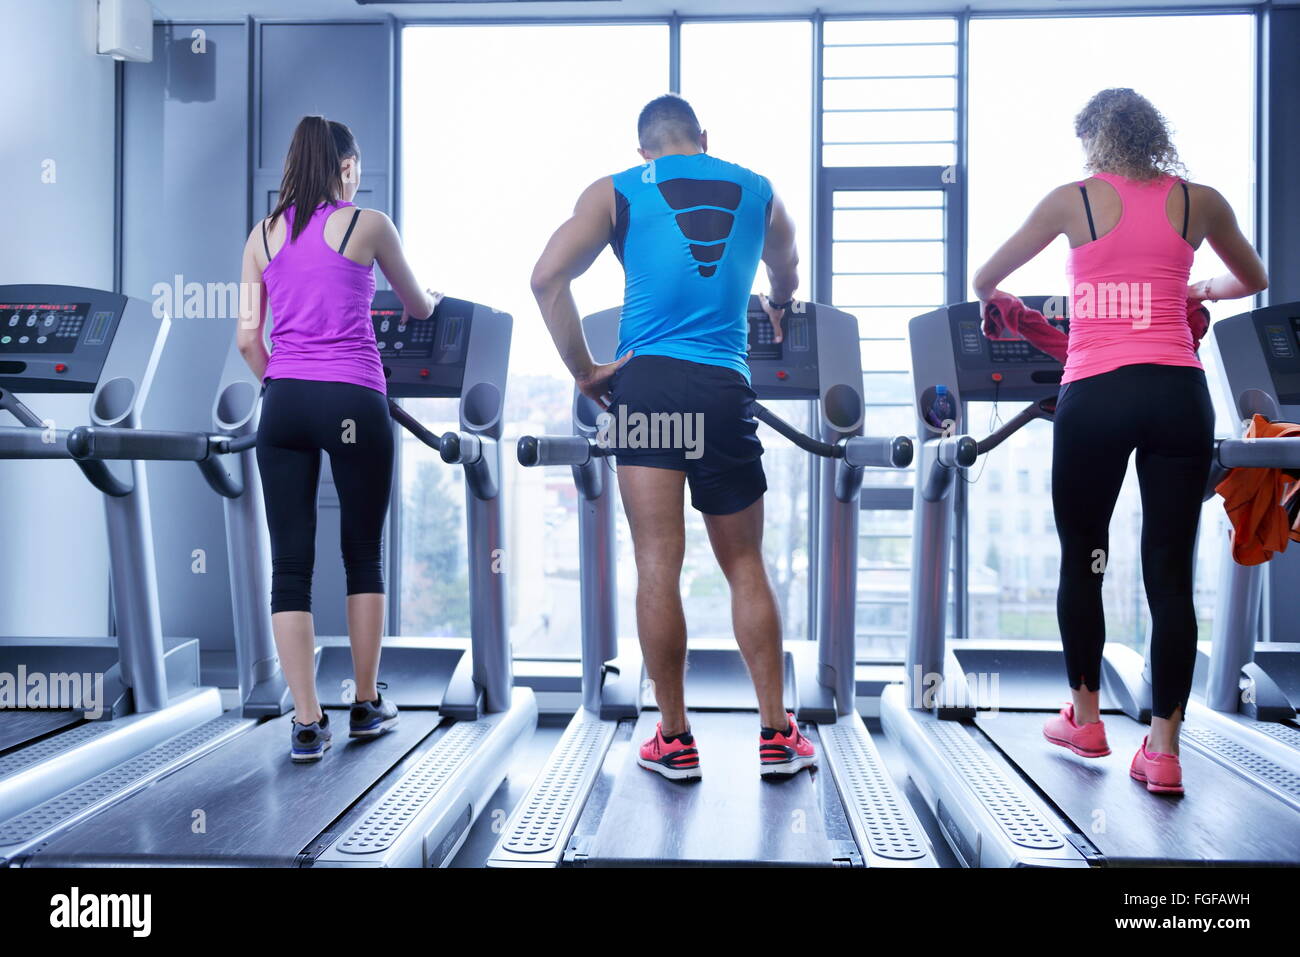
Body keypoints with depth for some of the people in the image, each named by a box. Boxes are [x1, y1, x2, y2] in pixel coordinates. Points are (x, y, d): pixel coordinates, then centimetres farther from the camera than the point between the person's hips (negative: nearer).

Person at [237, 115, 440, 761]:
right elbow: (418, 306, 16)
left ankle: (307, 724, 3)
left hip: (285, 401, 3)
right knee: (364, 557, 10)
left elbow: (248, 340, 8)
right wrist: (427, 303, 39)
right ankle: (366, 706, 20)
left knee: (290, 563, 3)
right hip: (353, 402, -3)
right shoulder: (368, 225, 2)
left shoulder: (263, 235, 11)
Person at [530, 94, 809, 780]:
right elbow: (786, 284, 34)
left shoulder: (617, 192, 8)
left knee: (658, 564, 1)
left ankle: (675, 739, 8)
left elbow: (548, 276, -6)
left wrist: (584, 370, 1)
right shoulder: (758, 192, 16)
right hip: (725, 389, 2)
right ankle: (776, 735, 15)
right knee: (744, 565, 10)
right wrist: (776, 309, 56)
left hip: (646, 384, -1)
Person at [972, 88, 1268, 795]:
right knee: (1170, 571, 4)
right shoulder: (1199, 201, 12)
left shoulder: (1073, 199, 6)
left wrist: (991, 300, 37)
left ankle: (1083, 719, 24)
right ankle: (1163, 749, 5)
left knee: (1082, 560, 13)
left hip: (1095, 395, -2)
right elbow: (1253, 281, 30)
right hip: (1179, 392, 2)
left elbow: (984, 281, 14)